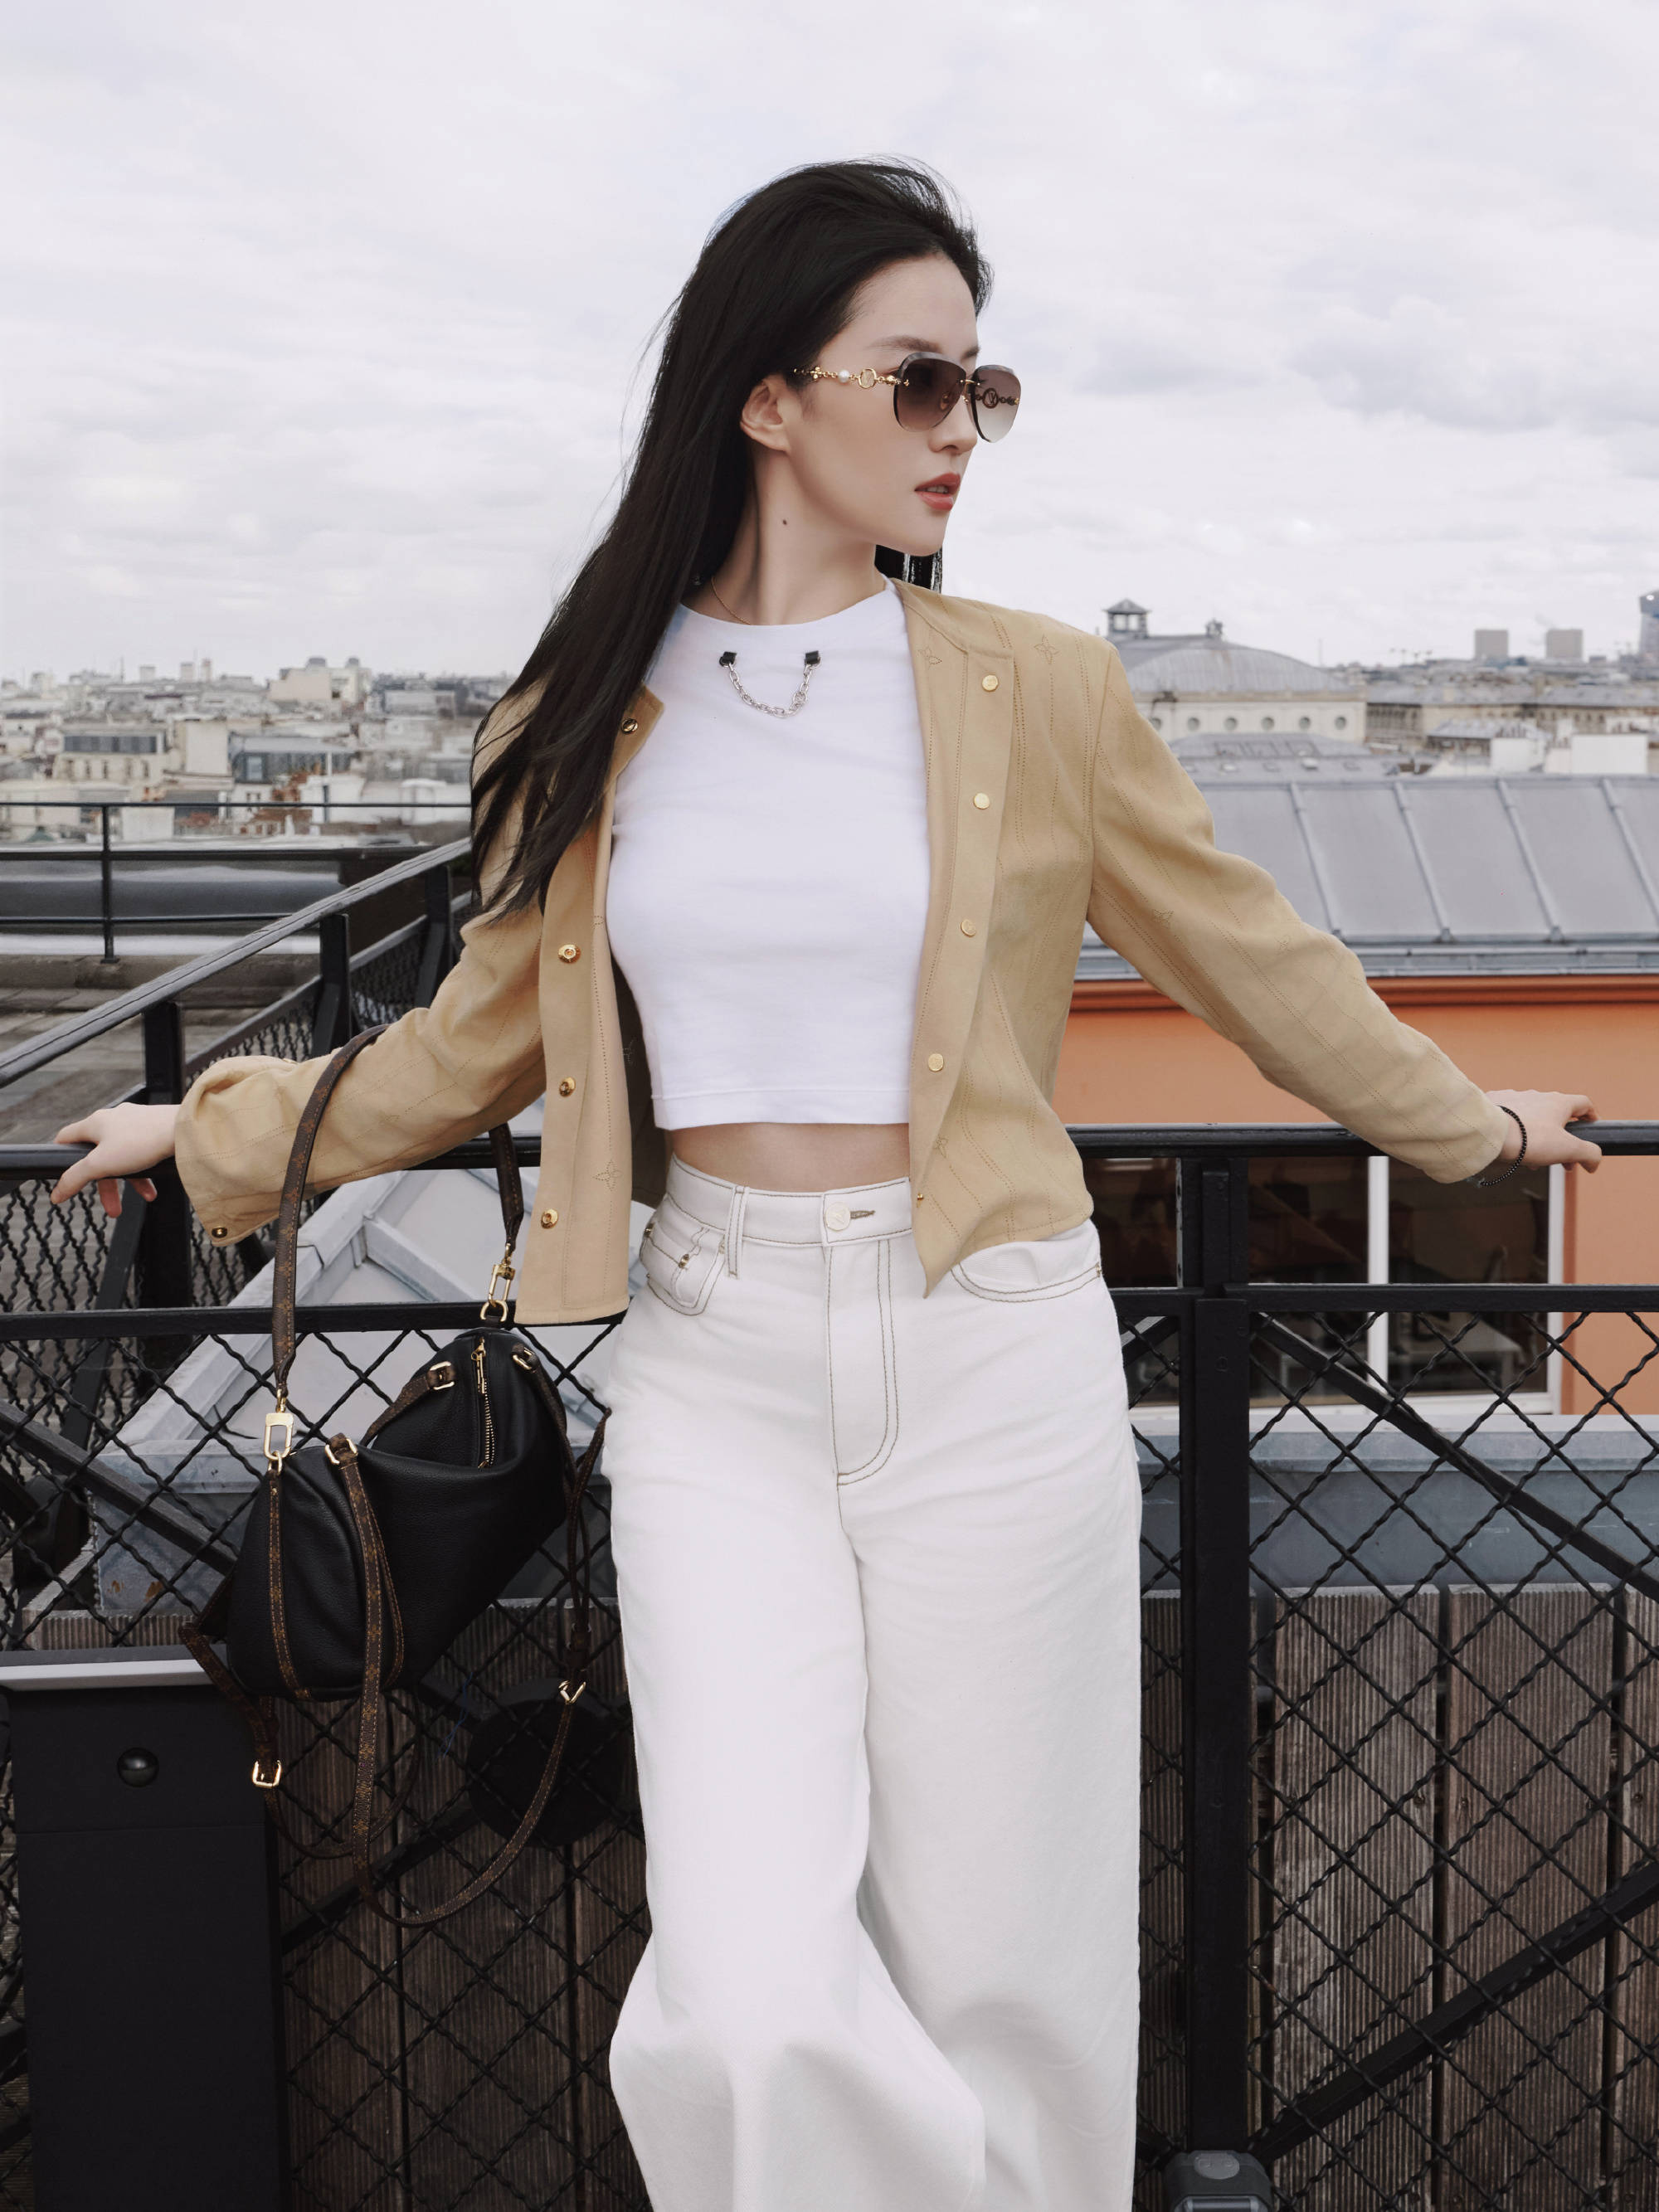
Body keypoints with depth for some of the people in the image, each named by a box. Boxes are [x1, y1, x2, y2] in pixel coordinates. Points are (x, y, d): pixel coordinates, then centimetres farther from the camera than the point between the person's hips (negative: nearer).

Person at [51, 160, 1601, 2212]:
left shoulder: (1039, 691, 0)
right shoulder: (586, 718, 4)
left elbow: (1251, 956, 13)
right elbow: (485, 1034, 17)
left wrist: (1464, 1120, 23)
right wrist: (221, 1130, 22)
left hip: (990, 1363, 0)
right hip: (716, 1366, 1)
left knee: (999, 1982, 8)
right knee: (754, 2007, -8)